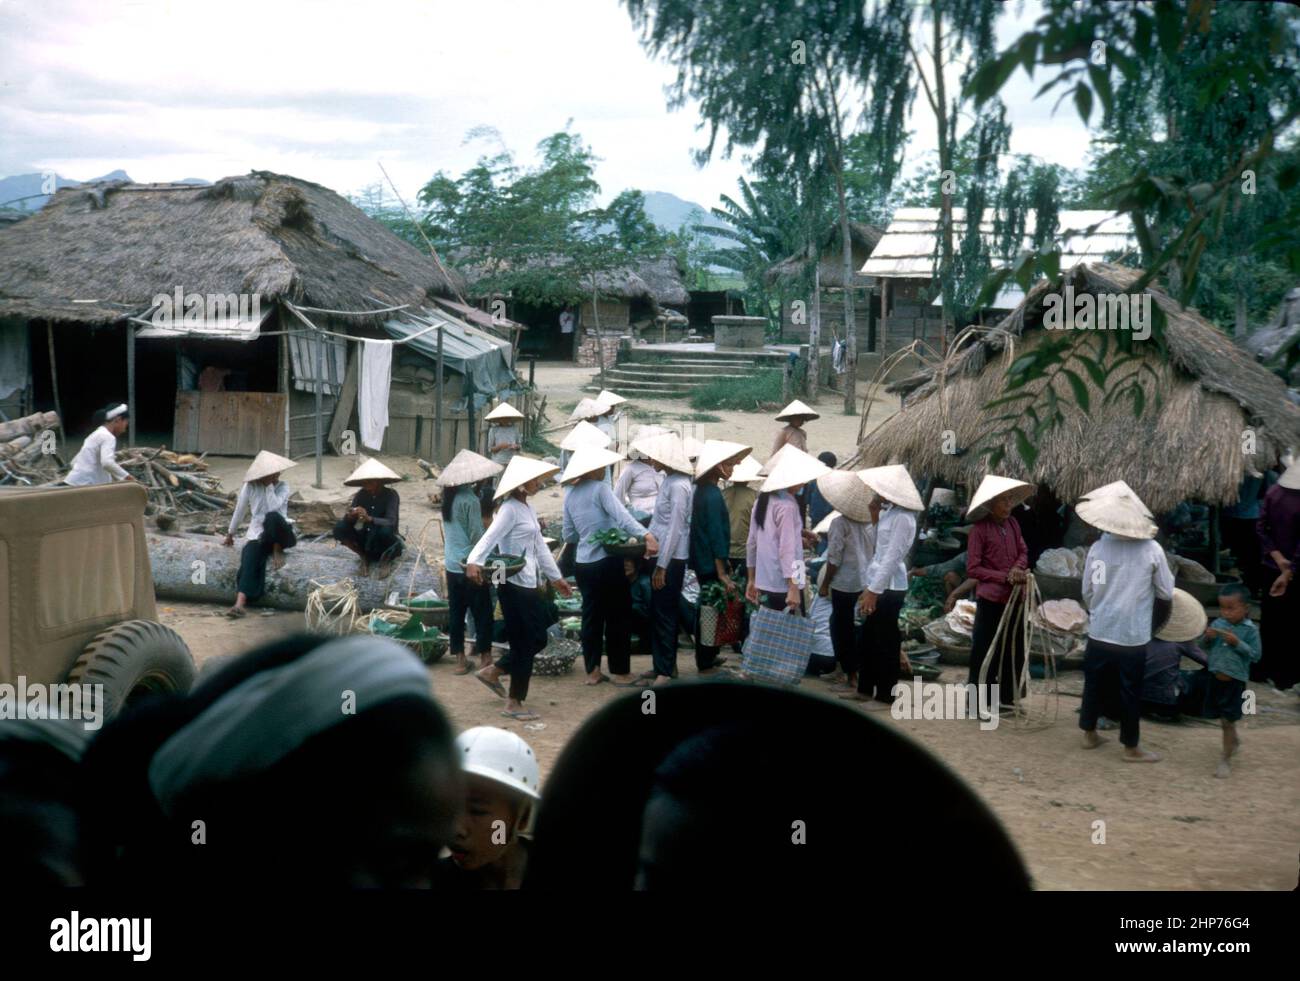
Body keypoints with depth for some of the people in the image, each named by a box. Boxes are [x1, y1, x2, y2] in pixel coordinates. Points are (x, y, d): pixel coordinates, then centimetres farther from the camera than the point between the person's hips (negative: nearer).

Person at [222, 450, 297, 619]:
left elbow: (273, 507, -23)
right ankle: (240, 603, -42)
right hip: (256, 535, 1)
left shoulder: (282, 487, -4)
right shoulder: (250, 486, 0)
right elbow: (239, 510, 10)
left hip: (277, 533, -1)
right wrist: (230, 534, 17)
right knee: (249, 560, -30)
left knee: (273, 516, -37)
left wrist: (269, 485, -19)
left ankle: (277, 551, -15)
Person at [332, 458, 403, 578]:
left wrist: (369, 518, -45)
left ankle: (386, 559, -5)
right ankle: (364, 556, 2)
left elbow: (390, 523, -29)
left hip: (385, 545, -4)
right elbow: (346, 519, -10)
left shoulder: (391, 495, -16)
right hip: (366, 541, 4)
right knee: (339, 528, -20)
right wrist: (349, 516, -34)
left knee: (385, 530, -37)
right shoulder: (361, 494, -4)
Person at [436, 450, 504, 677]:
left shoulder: (449, 498, 6)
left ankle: (460, 658, 15)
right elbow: (478, 537, -18)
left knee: (456, 611, 10)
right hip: (471, 566, -7)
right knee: (482, 612, 4)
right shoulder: (470, 501, -17)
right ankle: (485, 656, 10)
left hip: (451, 566, 7)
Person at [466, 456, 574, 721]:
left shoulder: (528, 508, 14)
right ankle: (514, 703, 8)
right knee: (526, 643, -3)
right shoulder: (510, 509, -15)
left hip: (529, 583, 9)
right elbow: (490, 537, -29)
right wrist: (473, 562, -45)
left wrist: (555, 577, 27)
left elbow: (540, 546, 22)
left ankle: (492, 672, 26)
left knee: (538, 639, 13)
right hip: (513, 584, -9)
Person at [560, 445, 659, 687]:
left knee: (591, 616, 14)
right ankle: (621, 672, 9)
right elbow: (621, 515, -27)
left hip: (583, 565, 6)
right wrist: (645, 535, -36)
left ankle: (592, 671, 17)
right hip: (607, 562, -6)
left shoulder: (570, 495, 9)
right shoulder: (600, 488, -11)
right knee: (618, 617, 5)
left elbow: (568, 535, 15)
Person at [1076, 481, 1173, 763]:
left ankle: (1089, 734, 32)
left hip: (1099, 632, 3)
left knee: (1095, 684, 18)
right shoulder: (1151, 550, -12)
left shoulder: (1098, 548, -5)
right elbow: (1166, 593, -4)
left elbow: (1087, 592, 4)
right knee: (1130, 691, 7)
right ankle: (1131, 748, 16)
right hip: (1132, 635, -3)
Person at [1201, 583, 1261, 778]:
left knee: (1228, 720, -2)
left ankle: (1226, 760, 7)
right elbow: (1206, 647, 9)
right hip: (1216, 676, 5)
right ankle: (1235, 740, 49)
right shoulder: (1218, 624, 0)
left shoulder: (1250, 630, -13)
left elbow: (1255, 655, -15)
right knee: (1223, 717, 21)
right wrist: (1208, 637, -12)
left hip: (1235, 680, -5)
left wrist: (1237, 643, -24)